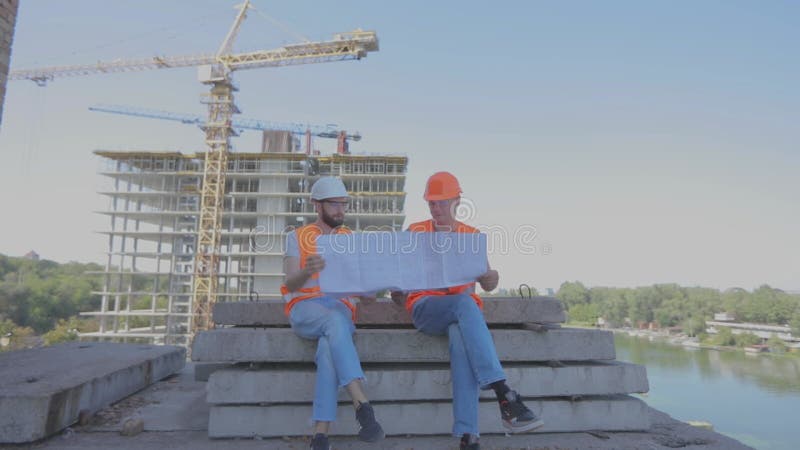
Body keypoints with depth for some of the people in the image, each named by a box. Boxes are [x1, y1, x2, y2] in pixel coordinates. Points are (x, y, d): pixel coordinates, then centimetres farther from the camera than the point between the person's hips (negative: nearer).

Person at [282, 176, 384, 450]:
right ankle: (362, 405, -43)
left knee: (329, 346, -34)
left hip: (340, 307, 2)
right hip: (304, 307, -1)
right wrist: (307, 271, -27)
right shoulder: (297, 237, 12)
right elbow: (290, 284, -4)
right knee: (335, 322, -37)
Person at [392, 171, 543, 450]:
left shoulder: (472, 236, 16)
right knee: (465, 303, -37)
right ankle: (505, 397, -45)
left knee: (462, 341, -37)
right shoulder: (415, 233, 13)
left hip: (464, 307, 2)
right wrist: (398, 293, -10)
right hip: (425, 308, -1)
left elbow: (487, 285, 10)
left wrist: (491, 278, -14)